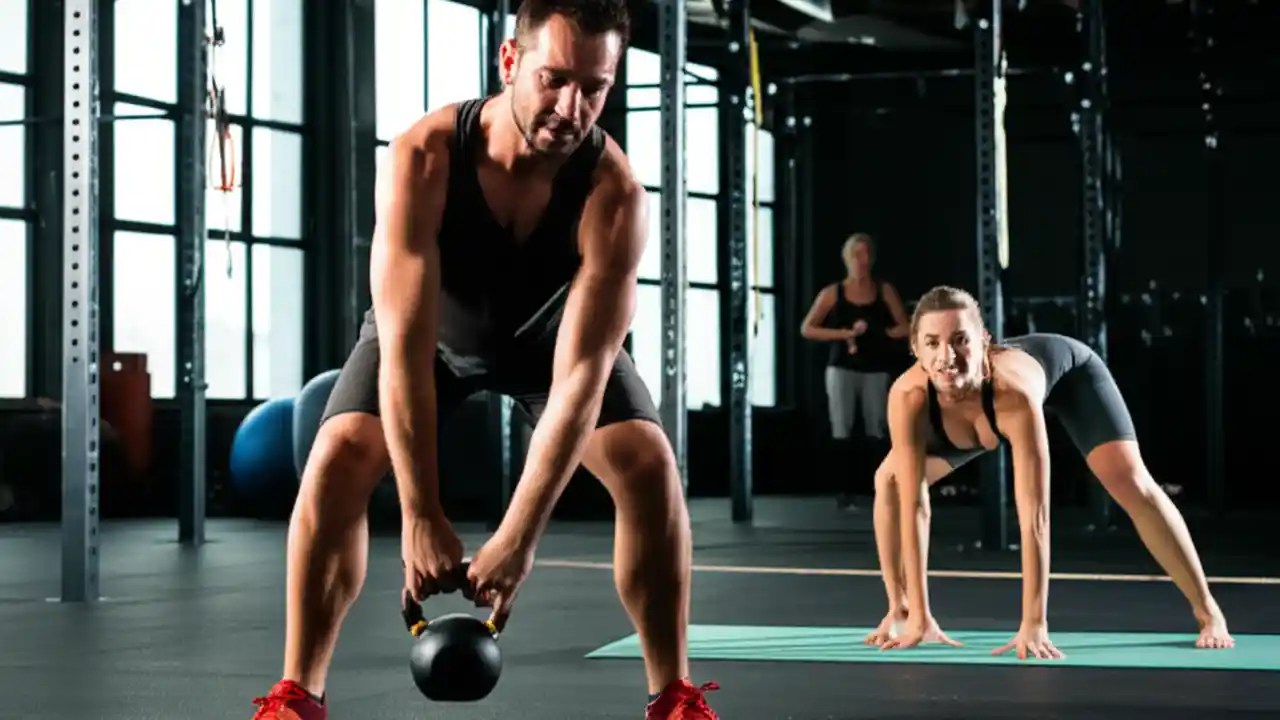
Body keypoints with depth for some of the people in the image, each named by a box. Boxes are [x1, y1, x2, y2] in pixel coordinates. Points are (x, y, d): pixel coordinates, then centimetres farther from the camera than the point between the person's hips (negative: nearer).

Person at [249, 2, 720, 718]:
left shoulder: (615, 194, -36)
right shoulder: (423, 158, -38)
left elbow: (581, 374, -39)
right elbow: (404, 346, -40)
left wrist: (518, 537, -45)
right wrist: (420, 516, -44)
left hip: (553, 329, 1)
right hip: (434, 331, 0)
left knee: (649, 464, -19)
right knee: (339, 459, -22)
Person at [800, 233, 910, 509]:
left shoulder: (884, 291, 5)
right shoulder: (833, 293, 1)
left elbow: (905, 327, 4)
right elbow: (807, 329, 0)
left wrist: (876, 333, -9)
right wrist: (844, 334, -10)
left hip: (876, 369, 1)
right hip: (842, 368, -1)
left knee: (877, 430, 0)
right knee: (842, 429, -4)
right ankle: (844, 491, -4)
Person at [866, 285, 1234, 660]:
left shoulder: (1015, 390, -48)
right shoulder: (908, 396, -40)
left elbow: (1034, 514, -48)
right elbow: (910, 502, -35)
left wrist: (1033, 625, -52)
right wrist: (917, 616, -37)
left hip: (1065, 371, -4)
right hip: (996, 403, 4)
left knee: (1131, 483, -22)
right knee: (890, 480, -5)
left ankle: (1208, 612, -6)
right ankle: (898, 611, 11)